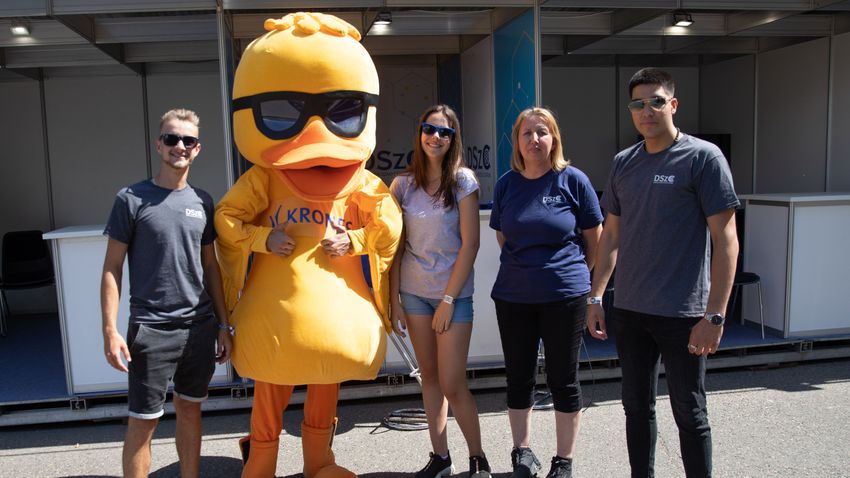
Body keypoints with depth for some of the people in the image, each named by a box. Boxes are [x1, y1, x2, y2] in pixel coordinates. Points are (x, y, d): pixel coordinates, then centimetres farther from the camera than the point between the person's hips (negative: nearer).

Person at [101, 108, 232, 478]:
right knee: (143, 420, 4)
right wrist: (110, 330, -11)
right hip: (151, 330, -4)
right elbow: (112, 268, -4)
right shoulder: (131, 199, -4)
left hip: (200, 326, 4)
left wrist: (223, 324, 10)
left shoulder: (202, 201, 7)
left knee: (190, 409, 15)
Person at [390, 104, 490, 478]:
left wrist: (448, 300, -12)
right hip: (414, 292, 3)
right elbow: (396, 246, 4)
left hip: (453, 293, -3)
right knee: (429, 376, 11)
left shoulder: (463, 181, -6)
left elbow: (470, 244, -9)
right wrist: (394, 300, 1)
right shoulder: (403, 184, 3)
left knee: (452, 383, -3)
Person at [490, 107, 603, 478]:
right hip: (513, 296, 3)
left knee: (563, 380, 7)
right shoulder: (506, 184, 3)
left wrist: (573, 272, 11)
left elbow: (594, 238, 3)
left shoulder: (573, 180, -6)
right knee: (518, 378, 12)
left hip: (564, 295, -3)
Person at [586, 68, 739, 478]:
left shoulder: (703, 157, -7)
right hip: (629, 310, 5)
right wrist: (595, 297, 9)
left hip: (682, 314, -5)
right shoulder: (623, 163, 8)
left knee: (689, 414, 8)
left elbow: (726, 240, -10)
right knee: (637, 408, 15)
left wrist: (714, 315, -16)